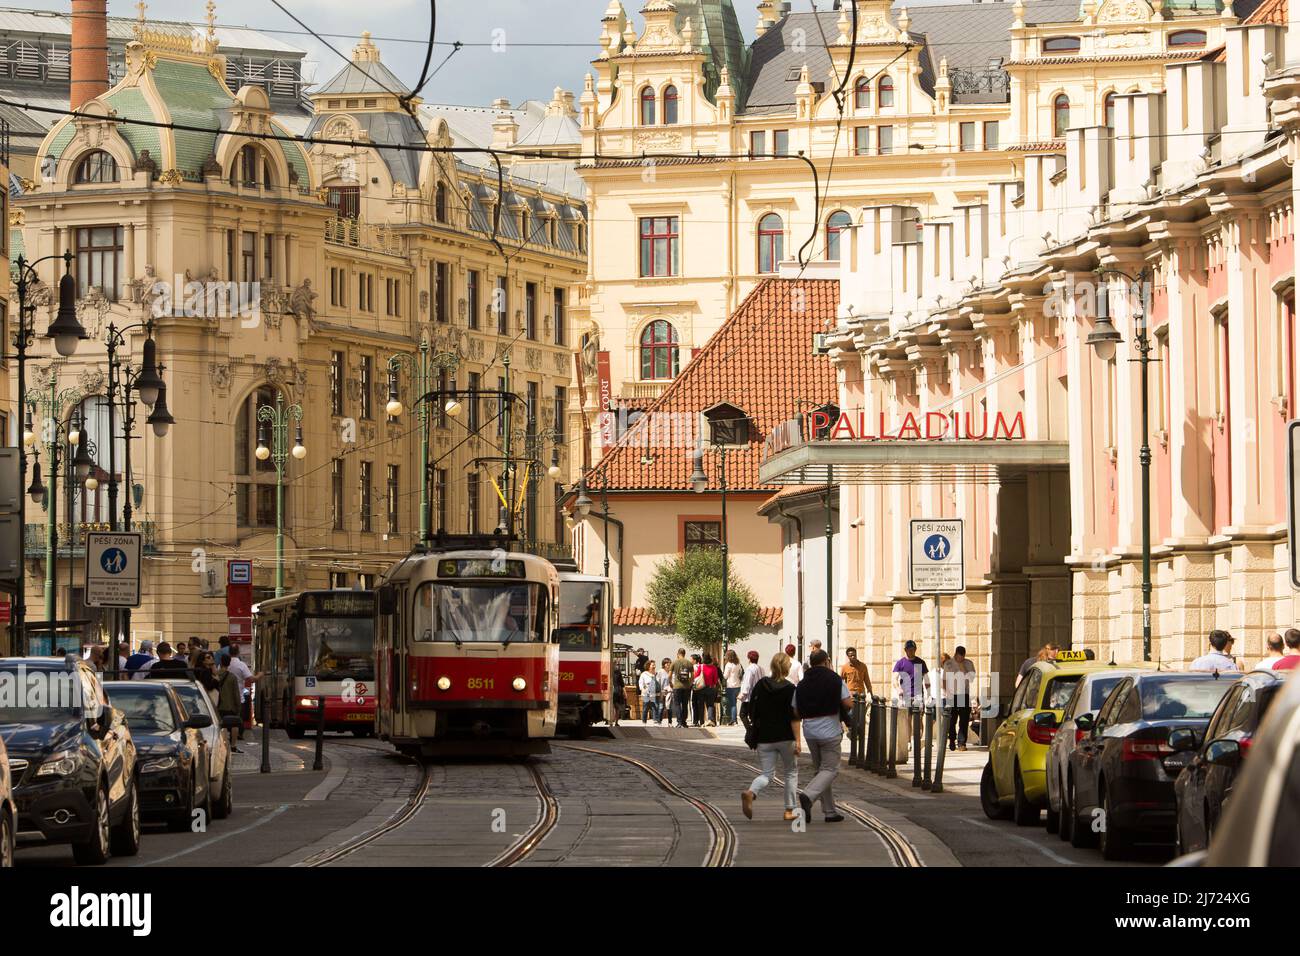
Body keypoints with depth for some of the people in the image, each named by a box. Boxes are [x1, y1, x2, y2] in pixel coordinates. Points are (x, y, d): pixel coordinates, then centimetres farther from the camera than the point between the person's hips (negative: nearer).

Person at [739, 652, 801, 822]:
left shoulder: (761, 685, 3)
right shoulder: (790, 689, -8)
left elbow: (751, 710, 5)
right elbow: (794, 717, -13)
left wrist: (754, 727, 17)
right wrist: (797, 741, -13)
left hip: (765, 738, 3)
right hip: (786, 738, -3)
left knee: (767, 774, 6)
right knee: (791, 772, 16)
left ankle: (750, 793, -25)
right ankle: (789, 810, 14)